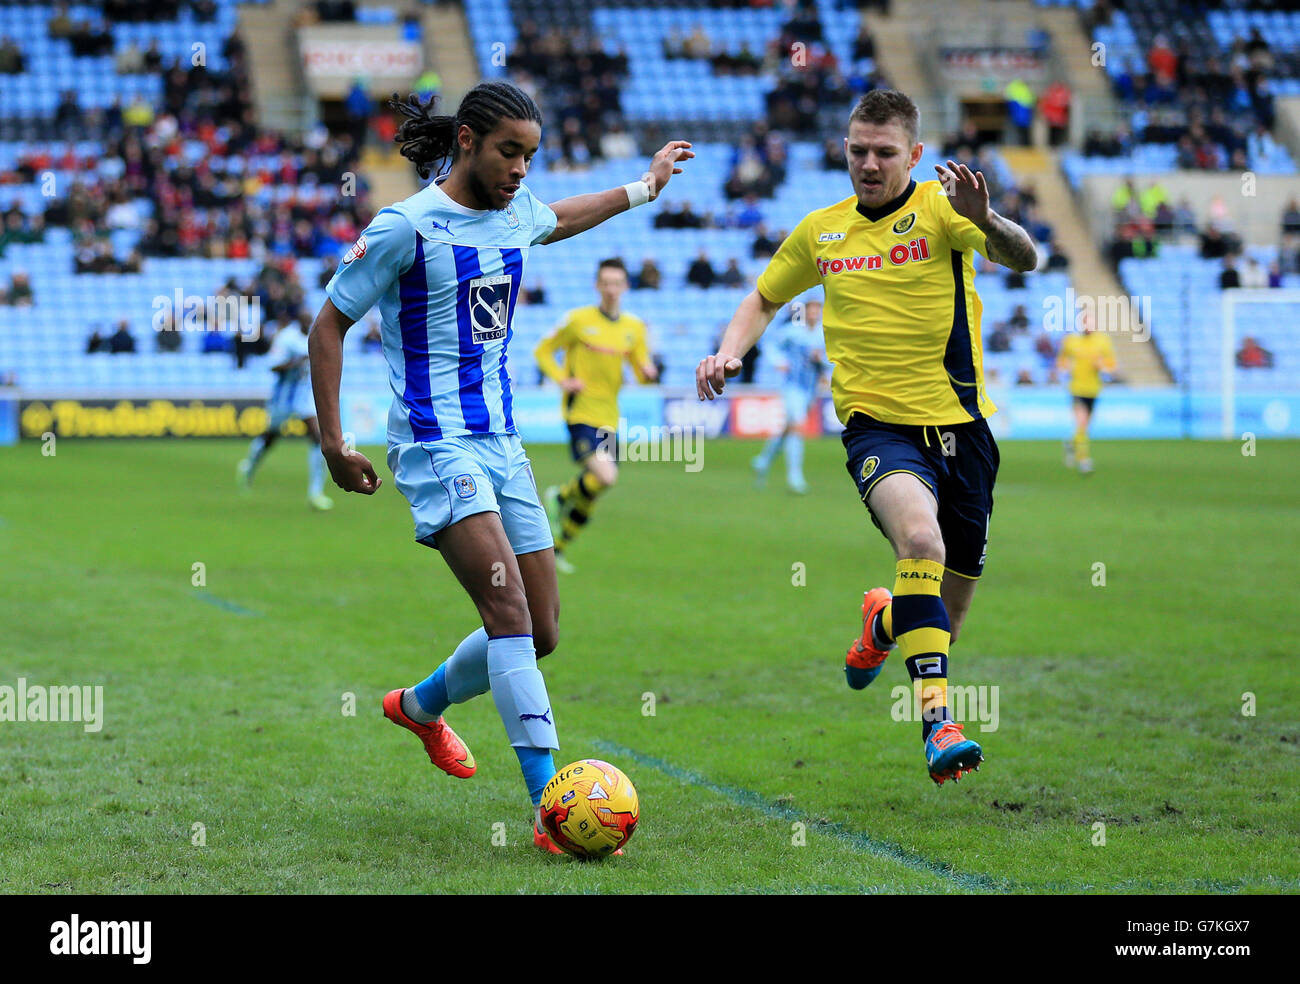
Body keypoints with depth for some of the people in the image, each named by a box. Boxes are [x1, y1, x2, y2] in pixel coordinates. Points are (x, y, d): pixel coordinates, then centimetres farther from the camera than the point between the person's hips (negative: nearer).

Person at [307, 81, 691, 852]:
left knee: (539, 634, 6)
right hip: (435, 445, -8)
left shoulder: (515, 213, 10)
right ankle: (552, 807, -24)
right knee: (509, 605, -22)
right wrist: (333, 442, -5)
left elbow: (558, 221, 36)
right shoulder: (406, 228, -10)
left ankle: (423, 705, 36)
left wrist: (643, 187, 45)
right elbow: (329, 325, -4)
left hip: (502, 442, 8)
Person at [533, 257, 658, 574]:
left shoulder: (634, 328, 9)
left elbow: (642, 372, 12)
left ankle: (557, 546, 26)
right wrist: (562, 379, -11)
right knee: (605, 477, -24)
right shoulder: (578, 320, -4)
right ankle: (559, 498, 3)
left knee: (592, 494, 9)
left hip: (609, 417, 6)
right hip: (581, 412, -6)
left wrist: (649, 372, -13)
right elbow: (543, 351, 4)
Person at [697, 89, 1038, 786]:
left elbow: (1024, 258, -22)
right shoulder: (820, 231, 8)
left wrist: (984, 220, -43)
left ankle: (882, 625, 47)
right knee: (919, 536, -33)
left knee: (947, 617, 10)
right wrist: (727, 352, 7)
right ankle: (936, 721, -35)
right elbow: (765, 297, 26)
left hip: (959, 425, 0)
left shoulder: (938, 208, -4)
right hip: (876, 425, 0)